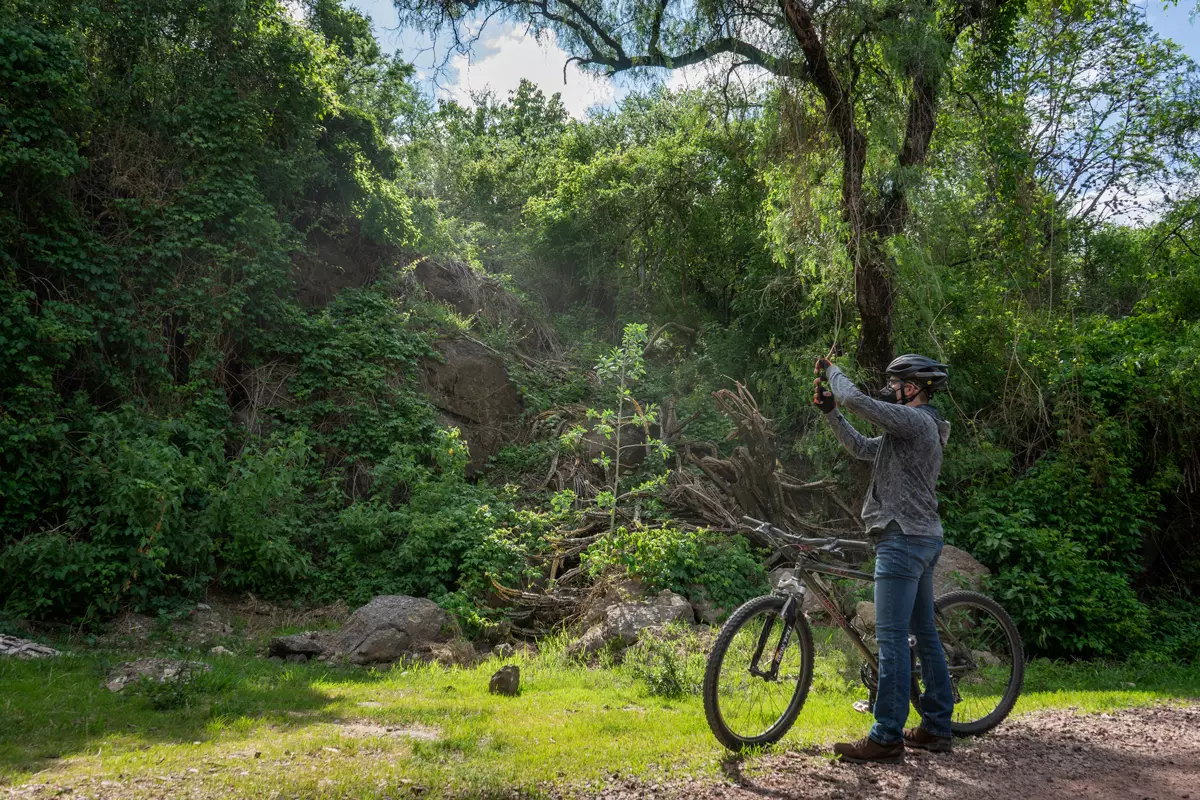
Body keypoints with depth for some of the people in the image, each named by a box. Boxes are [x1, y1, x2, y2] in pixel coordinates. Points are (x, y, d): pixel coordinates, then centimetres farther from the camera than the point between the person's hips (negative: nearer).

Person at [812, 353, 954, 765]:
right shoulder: (917, 428, 20)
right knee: (924, 632, 13)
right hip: (923, 538, 11)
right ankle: (936, 728, 21)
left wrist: (831, 370, -4)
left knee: (891, 637, -9)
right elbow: (861, 447, 21)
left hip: (904, 538, -11)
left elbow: (857, 400, -22)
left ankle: (887, 738, -7)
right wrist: (829, 410, 12)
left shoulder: (915, 420, -13)